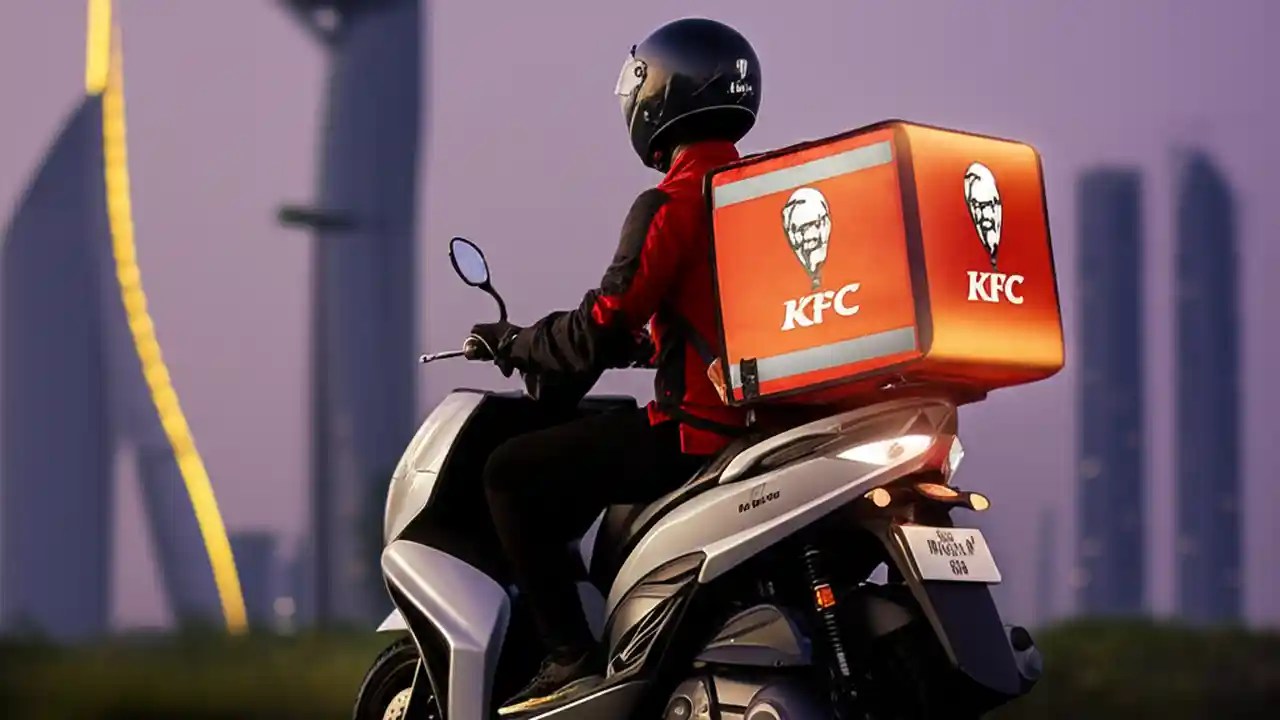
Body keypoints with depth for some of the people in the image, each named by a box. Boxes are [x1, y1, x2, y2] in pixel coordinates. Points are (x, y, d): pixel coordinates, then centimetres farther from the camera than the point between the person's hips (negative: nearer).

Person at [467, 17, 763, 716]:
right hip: (767, 420, 9)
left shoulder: (670, 204, -13)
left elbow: (599, 337, -16)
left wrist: (512, 343, 1)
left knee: (511, 474, -1)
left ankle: (571, 658, -8)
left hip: (695, 432, -9)